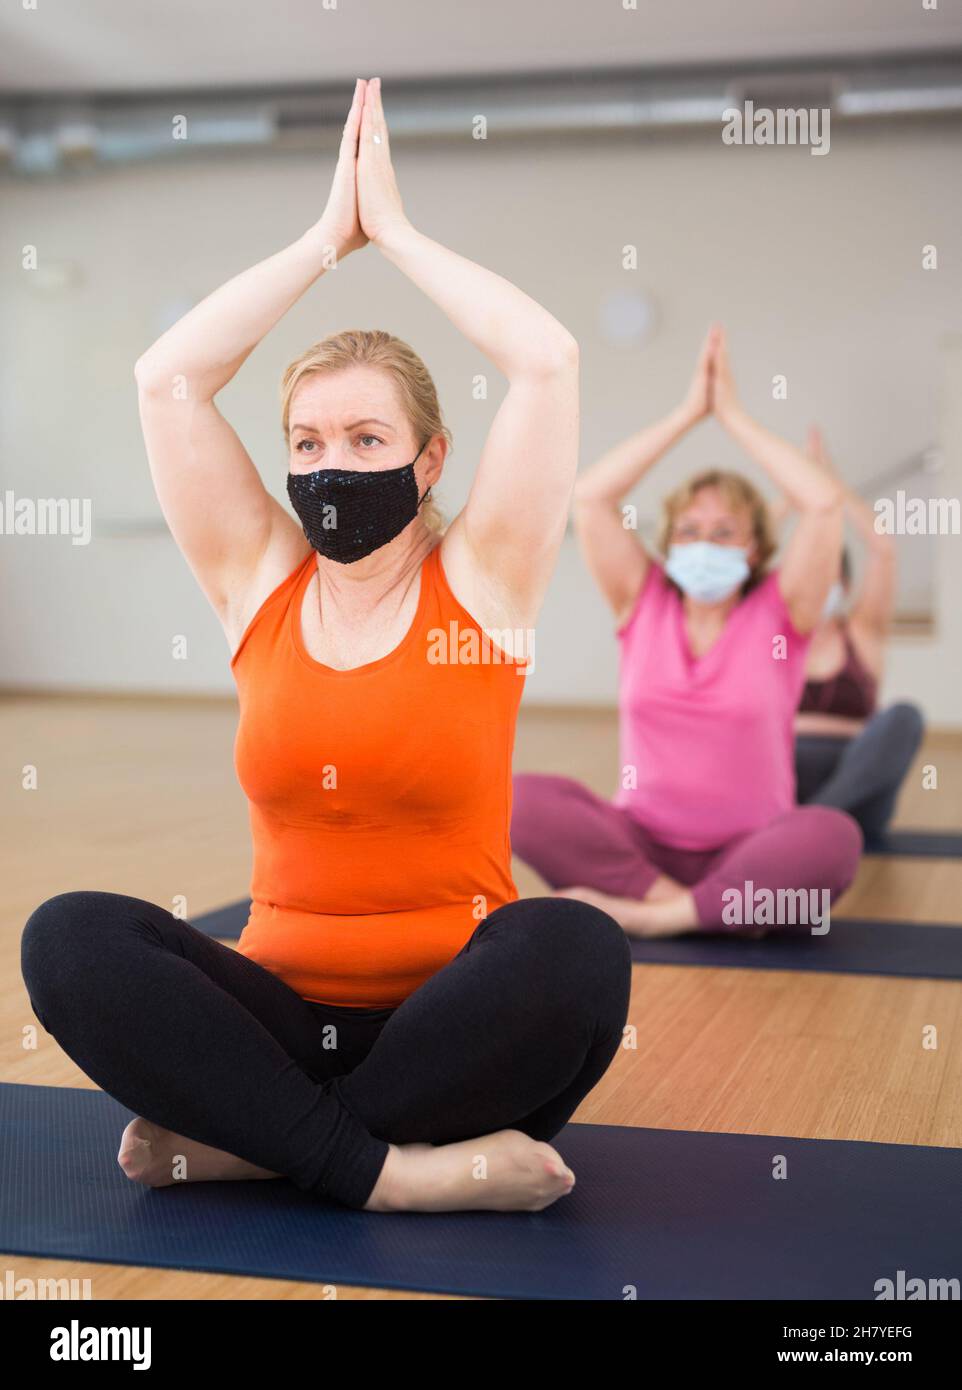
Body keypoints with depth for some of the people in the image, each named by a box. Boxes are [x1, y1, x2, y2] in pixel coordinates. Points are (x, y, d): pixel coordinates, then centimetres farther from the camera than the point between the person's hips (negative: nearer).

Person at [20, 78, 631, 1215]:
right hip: (286, 1010, 2)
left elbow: (546, 361, -9)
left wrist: (392, 226, 3)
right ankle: (398, 1171, -26)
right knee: (69, 938, -24)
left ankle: (239, 1141, -22)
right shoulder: (259, 583, 7)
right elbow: (167, 377, 2)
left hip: (454, 1022, -2)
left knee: (573, 946, -35)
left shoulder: (479, 581, 0)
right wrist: (326, 236, 6)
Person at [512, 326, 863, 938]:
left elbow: (825, 502, -10)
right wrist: (688, 412, 0)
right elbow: (589, 497, -3)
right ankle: (716, 911, -28)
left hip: (748, 852, -1)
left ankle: (641, 915, -27)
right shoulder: (645, 602, 8)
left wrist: (735, 415, -2)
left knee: (832, 835, -35)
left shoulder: (777, 612, 3)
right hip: (643, 844, 2)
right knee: (525, 797, -26)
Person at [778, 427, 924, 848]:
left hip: (854, 786, -1)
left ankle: (818, 813, -44)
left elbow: (884, 550, -3)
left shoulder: (864, 634, 11)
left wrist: (831, 479, -2)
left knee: (904, 716, -30)